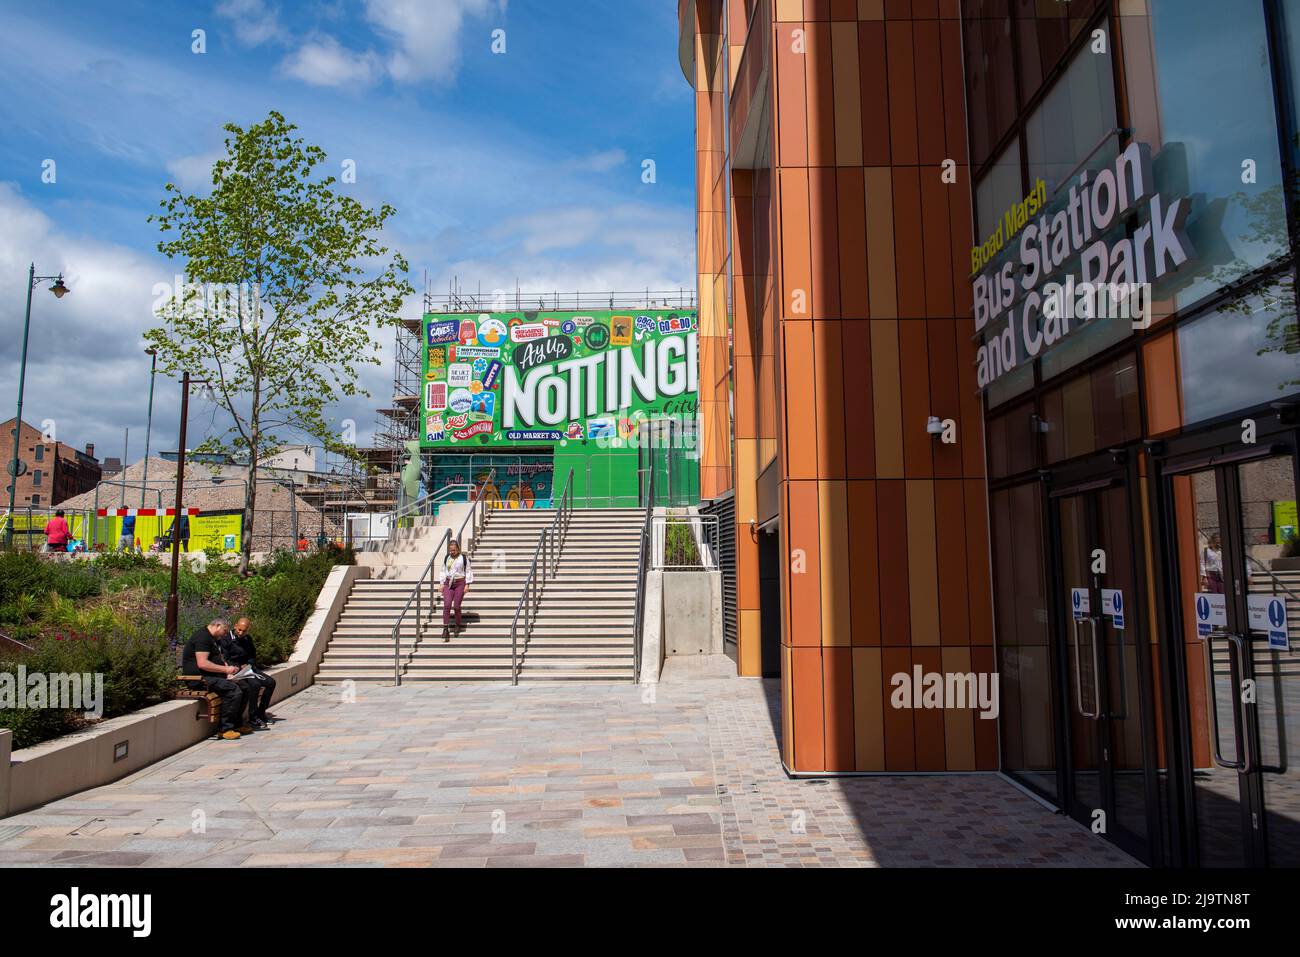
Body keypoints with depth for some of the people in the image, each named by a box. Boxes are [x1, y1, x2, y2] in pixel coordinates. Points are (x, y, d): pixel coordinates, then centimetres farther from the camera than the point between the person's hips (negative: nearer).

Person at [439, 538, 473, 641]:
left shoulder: (463, 558, -3)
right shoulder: (446, 557, 8)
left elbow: (468, 571, 1)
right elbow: (443, 571, 16)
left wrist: (467, 584, -5)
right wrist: (442, 584, 10)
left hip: (460, 583, -3)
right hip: (448, 583, 3)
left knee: (456, 606, -3)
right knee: (446, 605, -12)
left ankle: (458, 625, 21)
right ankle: (446, 629, -13)